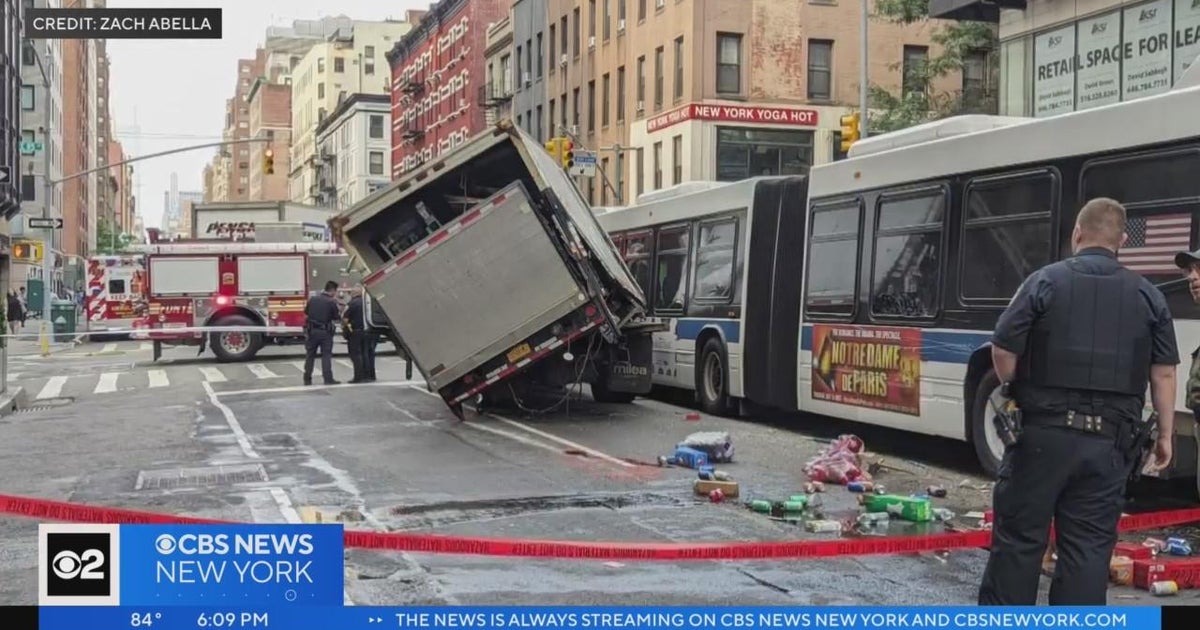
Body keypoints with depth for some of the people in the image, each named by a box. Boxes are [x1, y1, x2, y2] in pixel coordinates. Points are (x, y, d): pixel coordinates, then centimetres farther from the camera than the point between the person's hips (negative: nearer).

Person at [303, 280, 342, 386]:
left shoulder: (313, 299, 2)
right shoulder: (331, 302, -11)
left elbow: (306, 312, 13)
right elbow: (337, 318, -4)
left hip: (312, 330, 4)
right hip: (325, 331, -4)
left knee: (310, 355, 11)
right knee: (326, 355, 2)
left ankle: (307, 379, 14)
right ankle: (328, 379, -3)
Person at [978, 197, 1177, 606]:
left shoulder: (1045, 281, -4)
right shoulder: (1149, 296, 5)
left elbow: (1003, 350, -6)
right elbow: (1164, 373, 4)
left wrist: (1014, 389, 13)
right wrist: (1165, 434, 12)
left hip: (1044, 433, -2)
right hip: (1108, 440, 2)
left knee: (1019, 537, 7)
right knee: (1089, 546, 7)